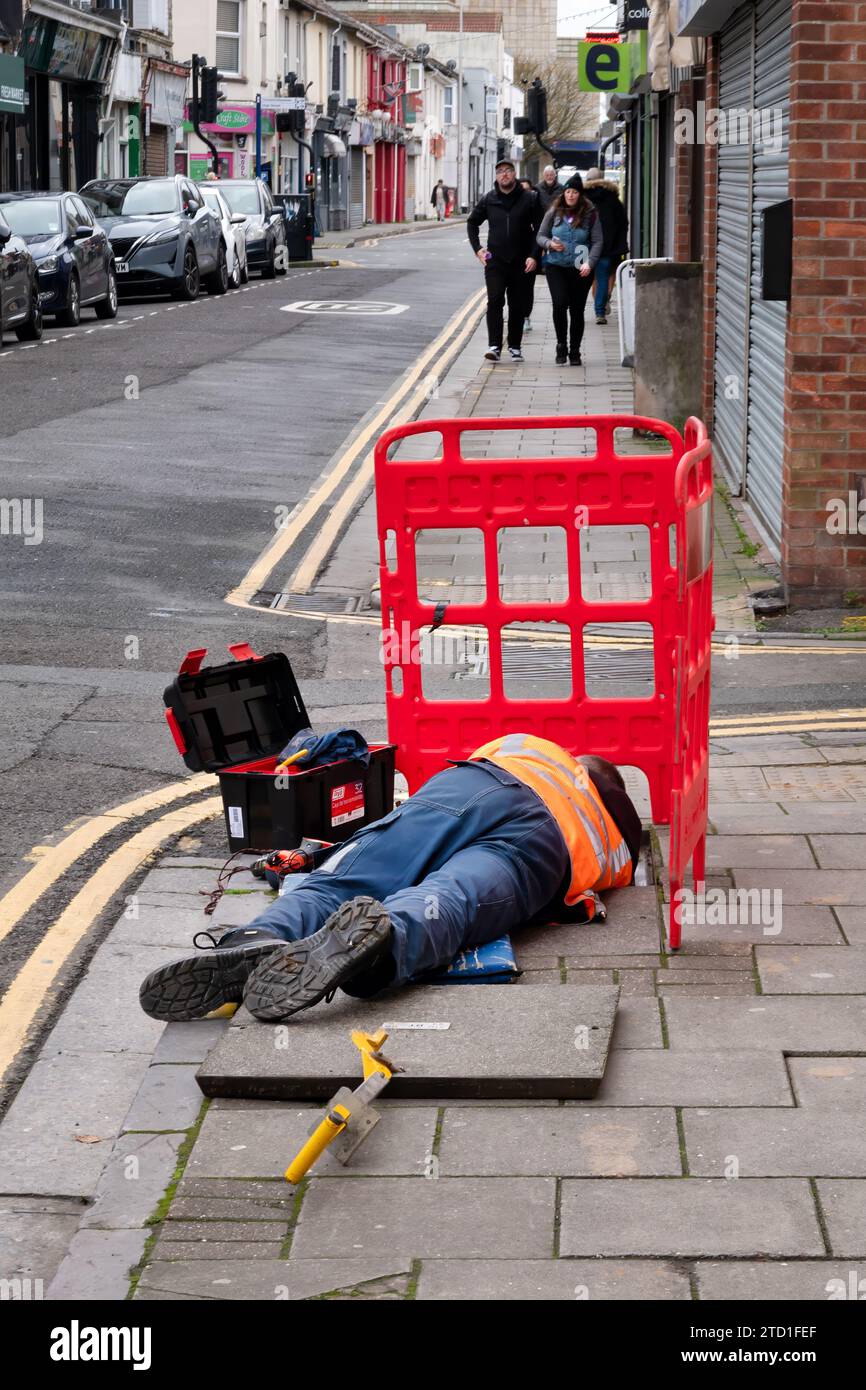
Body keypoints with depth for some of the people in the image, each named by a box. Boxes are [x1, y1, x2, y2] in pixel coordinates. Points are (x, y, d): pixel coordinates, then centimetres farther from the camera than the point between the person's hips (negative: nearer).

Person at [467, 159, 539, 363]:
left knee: (517, 306, 6)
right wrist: (477, 249, 7)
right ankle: (494, 346, -15)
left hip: (520, 262, 0)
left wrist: (534, 256, -8)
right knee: (494, 302, -11)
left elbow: (539, 229, 0)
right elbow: (472, 222, 18)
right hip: (495, 261, 0)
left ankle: (514, 346, 16)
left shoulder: (528, 200, 0)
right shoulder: (488, 200, 5)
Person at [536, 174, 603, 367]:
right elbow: (540, 235, 9)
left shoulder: (590, 214, 0)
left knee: (577, 310, 4)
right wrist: (550, 244, -13)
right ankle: (561, 346, 0)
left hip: (580, 269, 0)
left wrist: (590, 263, -15)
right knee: (560, 304, -17)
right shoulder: (554, 212, 4)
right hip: (556, 267, 0)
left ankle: (574, 352, 16)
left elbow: (597, 242, -1)